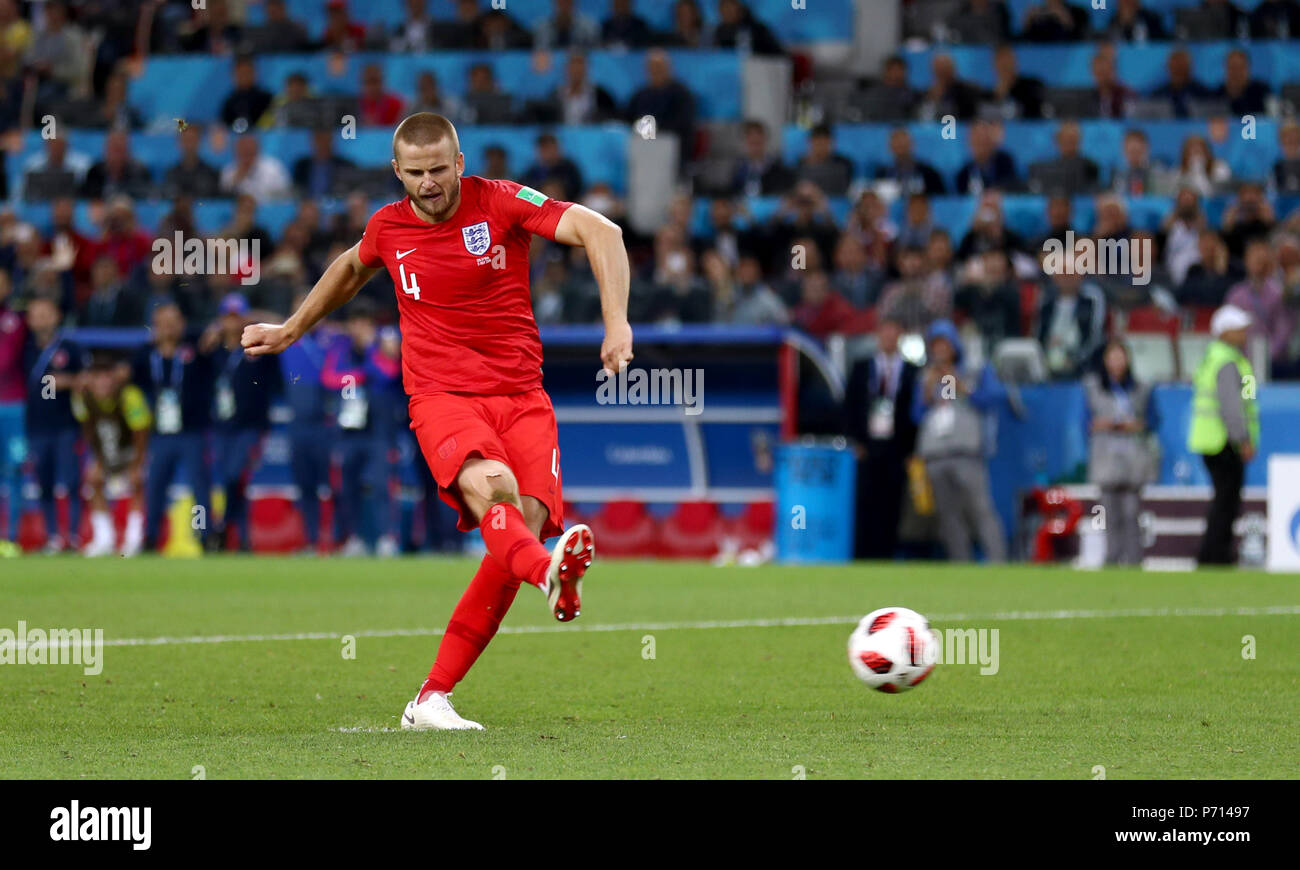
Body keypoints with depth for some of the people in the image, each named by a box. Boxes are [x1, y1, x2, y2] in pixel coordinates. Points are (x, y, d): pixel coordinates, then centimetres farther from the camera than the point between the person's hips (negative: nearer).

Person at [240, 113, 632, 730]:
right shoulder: (388, 228, 8)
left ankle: (432, 699, -13)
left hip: (521, 396, 0)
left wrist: (616, 323, -24)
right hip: (441, 396, 0)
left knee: (525, 524, -19)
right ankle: (551, 574, -68)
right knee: (492, 487, -33)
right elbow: (350, 269, 33)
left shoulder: (500, 203, -1)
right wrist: (289, 331, 41)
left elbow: (601, 232, -11)